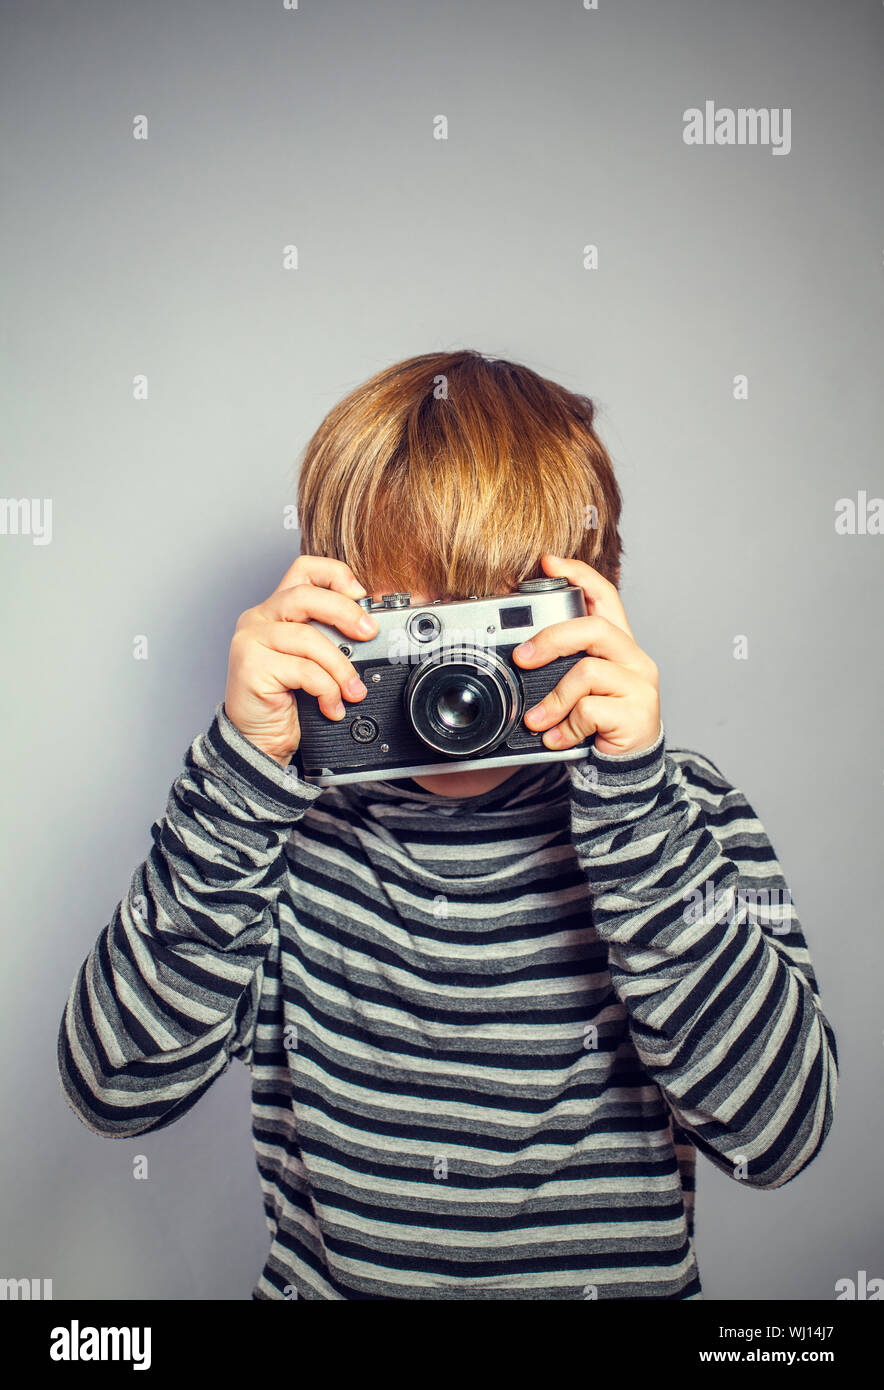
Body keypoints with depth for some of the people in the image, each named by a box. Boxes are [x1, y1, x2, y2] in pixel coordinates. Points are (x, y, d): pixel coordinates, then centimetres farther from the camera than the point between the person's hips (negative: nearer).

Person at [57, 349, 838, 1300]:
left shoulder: (687, 815, -7)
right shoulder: (288, 823, -6)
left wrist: (634, 806, -23)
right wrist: (244, 774, -20)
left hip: (621, 1279, 1)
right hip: (324, 1277, 0)